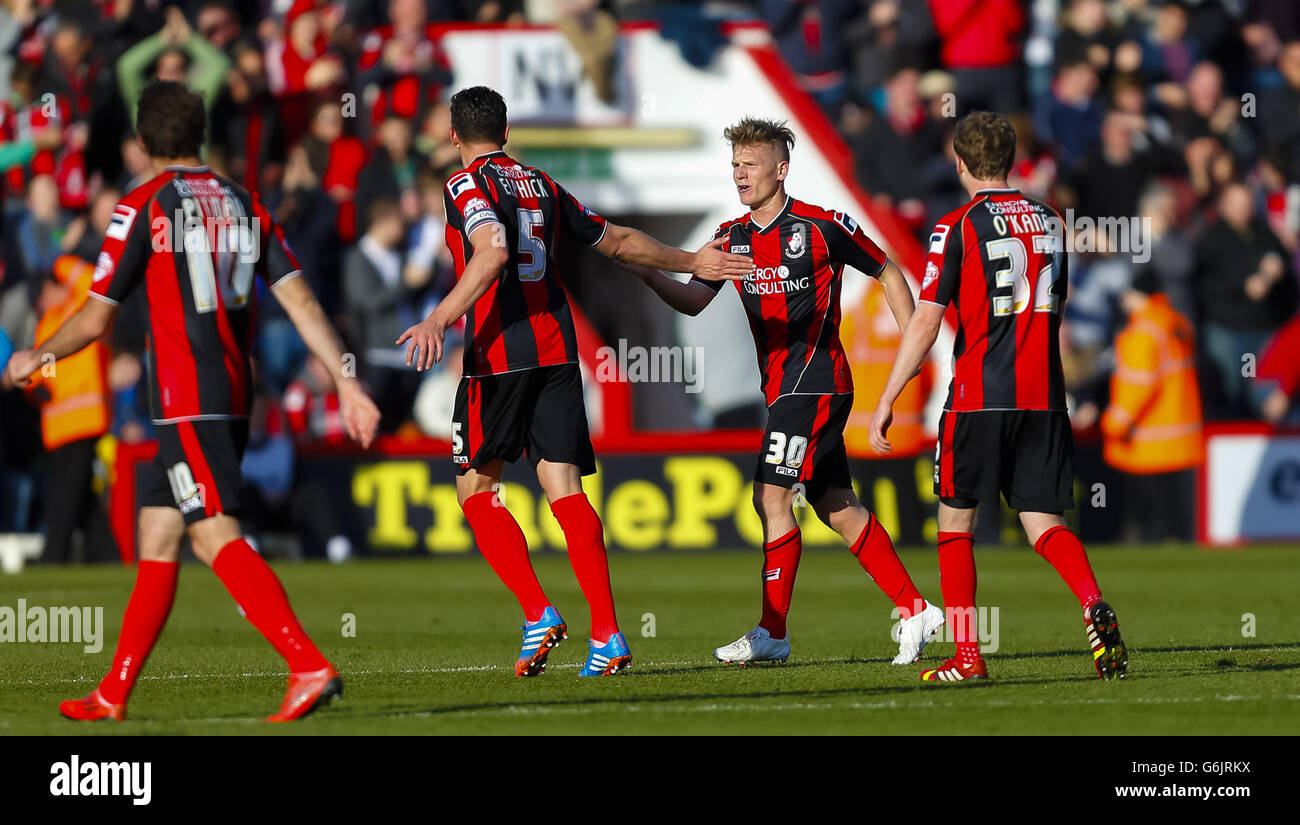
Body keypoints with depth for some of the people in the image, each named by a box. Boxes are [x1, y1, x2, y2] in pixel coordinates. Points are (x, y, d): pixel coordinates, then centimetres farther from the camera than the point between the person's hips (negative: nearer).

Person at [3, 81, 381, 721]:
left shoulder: (142, 207, -5)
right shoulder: (244, 205, 12)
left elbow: (95, 320, -2)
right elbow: (300, 300, 4)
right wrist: (347, 383, 3)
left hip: (187, 405, -8)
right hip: (234, 397, 8)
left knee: (216, 537, -15)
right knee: (155, 536, 13)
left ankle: (309, 667, -29)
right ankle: (113, 696, 17)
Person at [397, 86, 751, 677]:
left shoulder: (466, 186, -3)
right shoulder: (542, 187, 16)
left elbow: (493, 252, -22)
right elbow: (619, 242, 24)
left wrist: (438, 321, -27)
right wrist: (691, 263, 37)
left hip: (498, 355, -5)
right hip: (556, 349, 5)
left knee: (477, 488, 7)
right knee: (565, 490, 1)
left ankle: (538, 614, -8)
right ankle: (607, 635, -9)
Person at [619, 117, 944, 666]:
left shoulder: (822, 227, -8)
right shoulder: (732, 238, 10)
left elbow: (888, 274, 2)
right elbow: (693, 301, 4)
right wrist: (651, 275, -16)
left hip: (815, 381, -8)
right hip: (782, 388, 8)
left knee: (772, 495, -12)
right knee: (836, 507, 9)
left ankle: (771, 634, -8)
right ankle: (914, 610, 15)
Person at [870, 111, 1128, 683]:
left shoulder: (957, 228, -5)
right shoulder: (1050, 222, 12)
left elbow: (925, 322, -9)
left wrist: (886, 401, -6)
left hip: (979, 398, -4)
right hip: (1044, 397, 4)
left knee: (955, 521, 9)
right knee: (1044, 523, 4)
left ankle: (967, 655, 6)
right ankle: (1094, 606, -23)